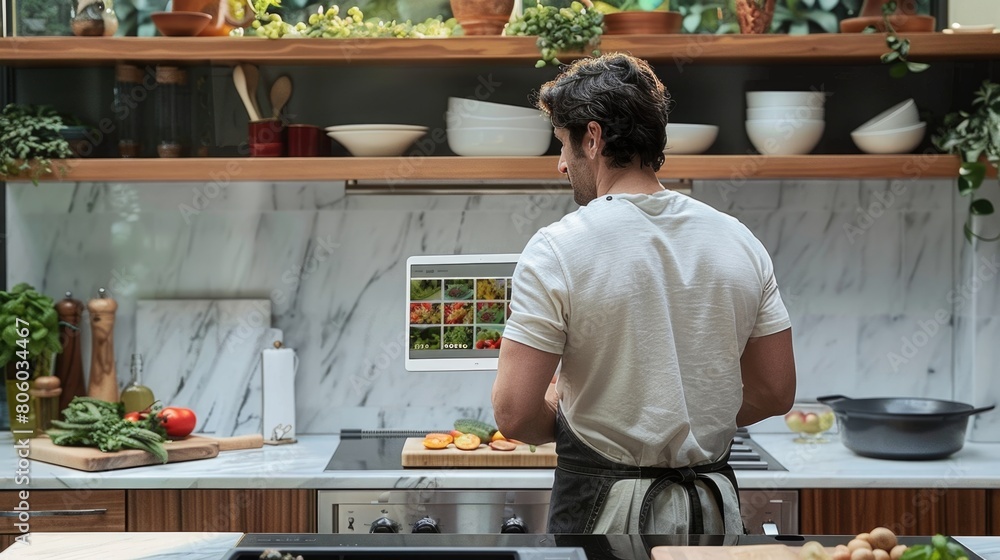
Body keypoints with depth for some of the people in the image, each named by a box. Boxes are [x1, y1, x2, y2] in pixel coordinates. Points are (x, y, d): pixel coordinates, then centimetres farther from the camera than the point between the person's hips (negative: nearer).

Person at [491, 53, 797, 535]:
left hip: (604, 509, -4)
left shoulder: (556, 249, -14)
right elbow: (775, 393, 5)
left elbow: (514, 414, -18)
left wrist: (571, 416, 2)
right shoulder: (739, 240, 1)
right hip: (715, 507, 4)